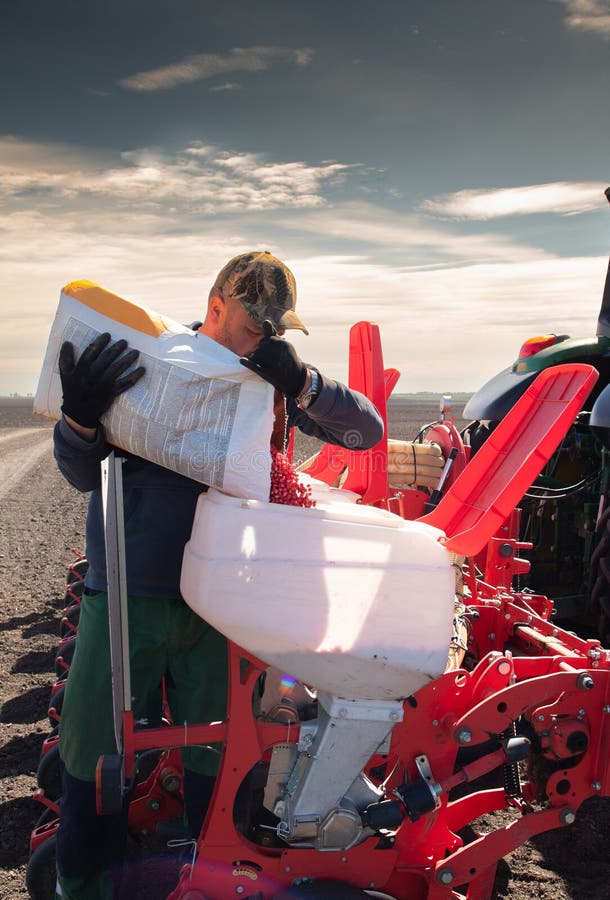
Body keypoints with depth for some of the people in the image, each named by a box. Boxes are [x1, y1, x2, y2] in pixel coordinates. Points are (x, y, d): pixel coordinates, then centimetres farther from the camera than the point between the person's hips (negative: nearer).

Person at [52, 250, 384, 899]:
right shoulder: (145, 361, -4)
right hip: (127, 596, -1)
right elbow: (84, 477, -3)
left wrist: (300, 382, -20)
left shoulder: (274, 382, 4)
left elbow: (366, 431, -3)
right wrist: (81, 415, -25)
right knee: (95, 752, 8)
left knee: (217, 759, 12)